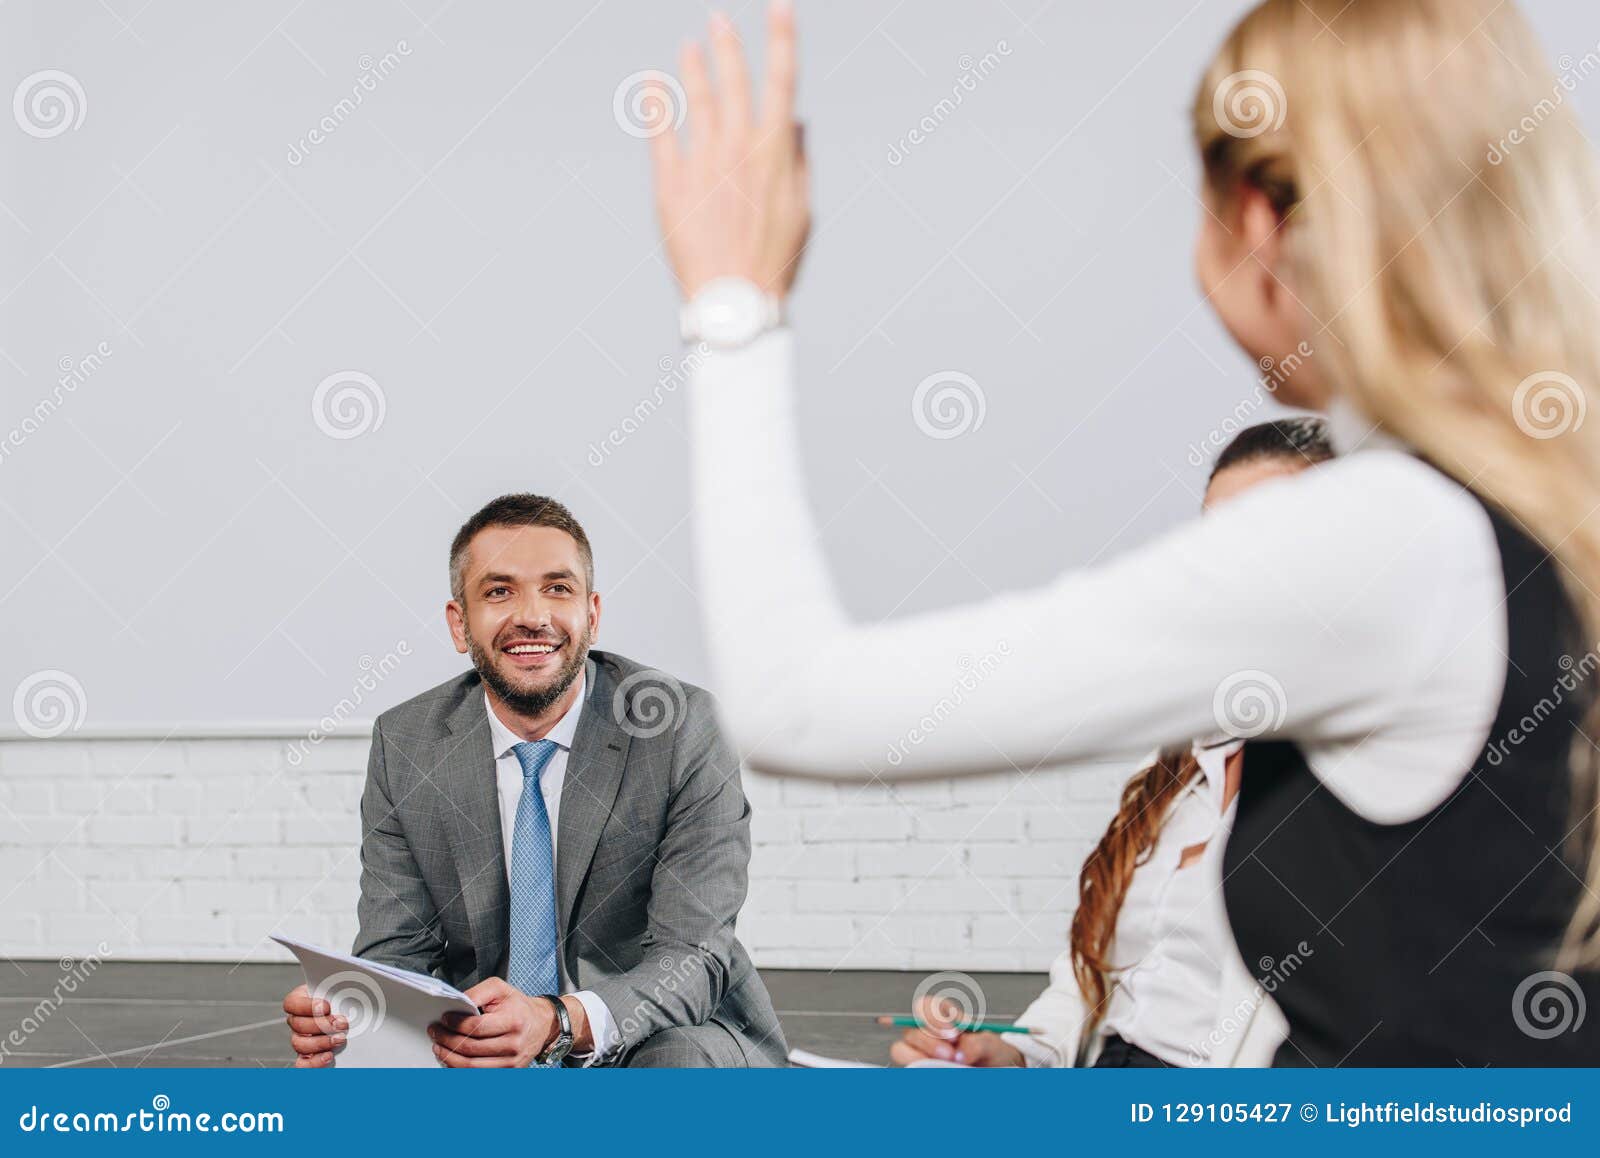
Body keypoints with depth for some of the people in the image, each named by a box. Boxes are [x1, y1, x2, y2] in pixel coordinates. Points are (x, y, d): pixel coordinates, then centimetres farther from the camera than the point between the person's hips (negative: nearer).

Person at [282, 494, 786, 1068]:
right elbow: (397, 951, -4)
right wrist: (340, 1014, -29)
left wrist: (558, 1022, -40)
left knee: (682, 1057, -35)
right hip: (478, 1050, 2)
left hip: (655, 1039, -2)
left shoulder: (682, 731, -14)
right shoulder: (404, 745, -3)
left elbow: (693, 957, -20)